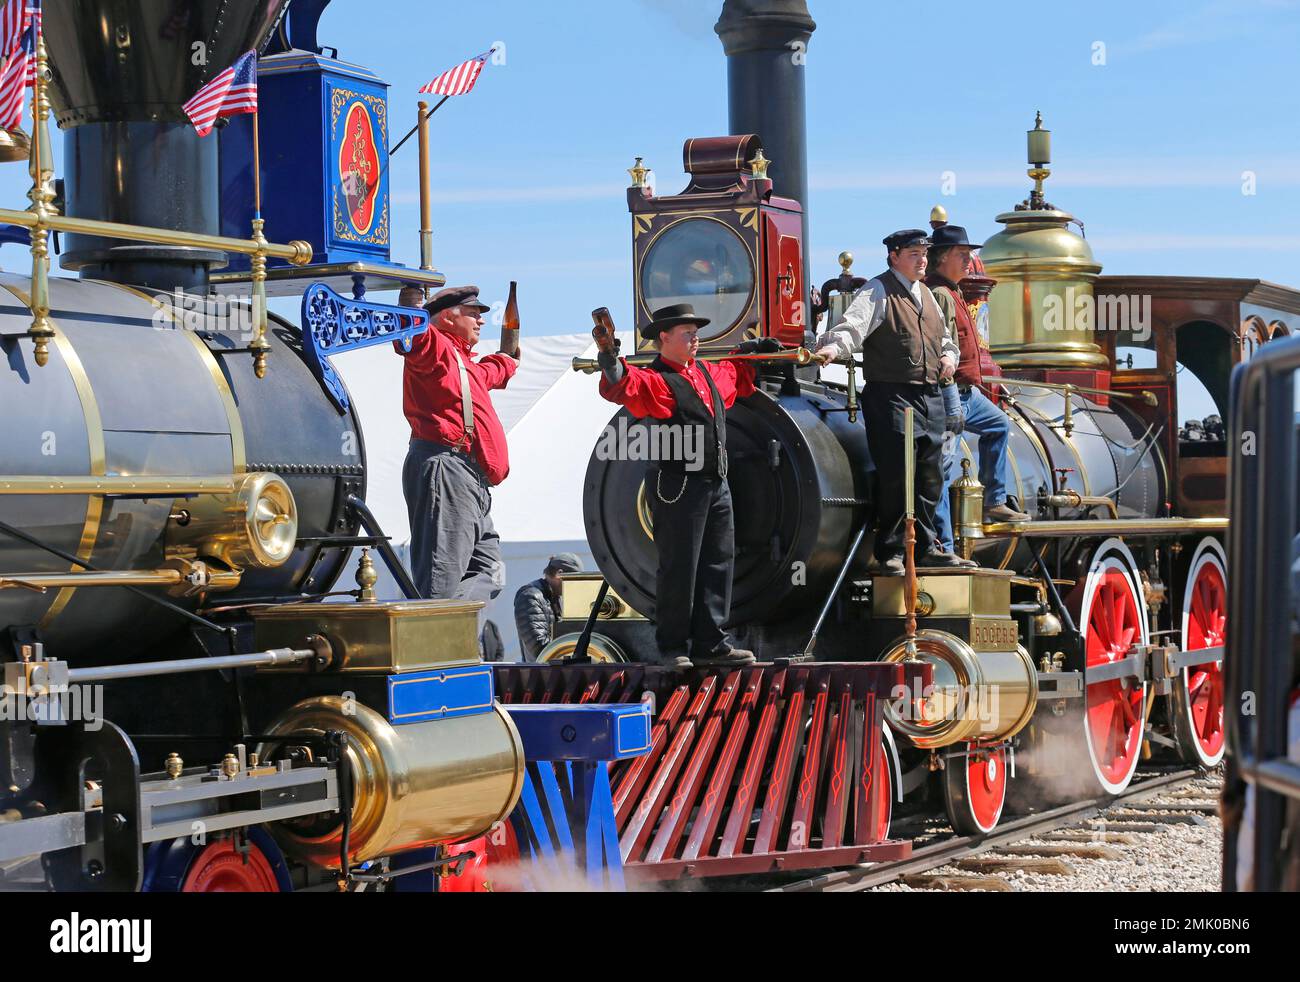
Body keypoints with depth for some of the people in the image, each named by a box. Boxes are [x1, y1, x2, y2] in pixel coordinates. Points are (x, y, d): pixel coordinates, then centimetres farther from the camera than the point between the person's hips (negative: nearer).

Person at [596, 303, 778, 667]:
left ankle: (711, 642, 17)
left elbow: (735, 374, 40)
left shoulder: (708, 373, 16)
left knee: (719, 562, 11)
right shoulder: (655, 380, -10)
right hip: (677, 486, -8)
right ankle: (672, 647, 4)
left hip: (716, 485, 8)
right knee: (679, 568, -4)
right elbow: (625, 387, -31)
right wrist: (612, 367, -50)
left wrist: (754, 352, 41)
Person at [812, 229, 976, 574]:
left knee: (930, 477, 12)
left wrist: (950, 355, 11)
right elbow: (854, 326, -20)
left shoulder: (925, 294, 20)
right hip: (892, 396, -8)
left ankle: (927, 548, 23)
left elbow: (944, 337, 32)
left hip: (931, 396, 8)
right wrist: (831, 348, -39)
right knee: (896, 477, -8)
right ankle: (889, 554, -1)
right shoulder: (878, 292, -4)